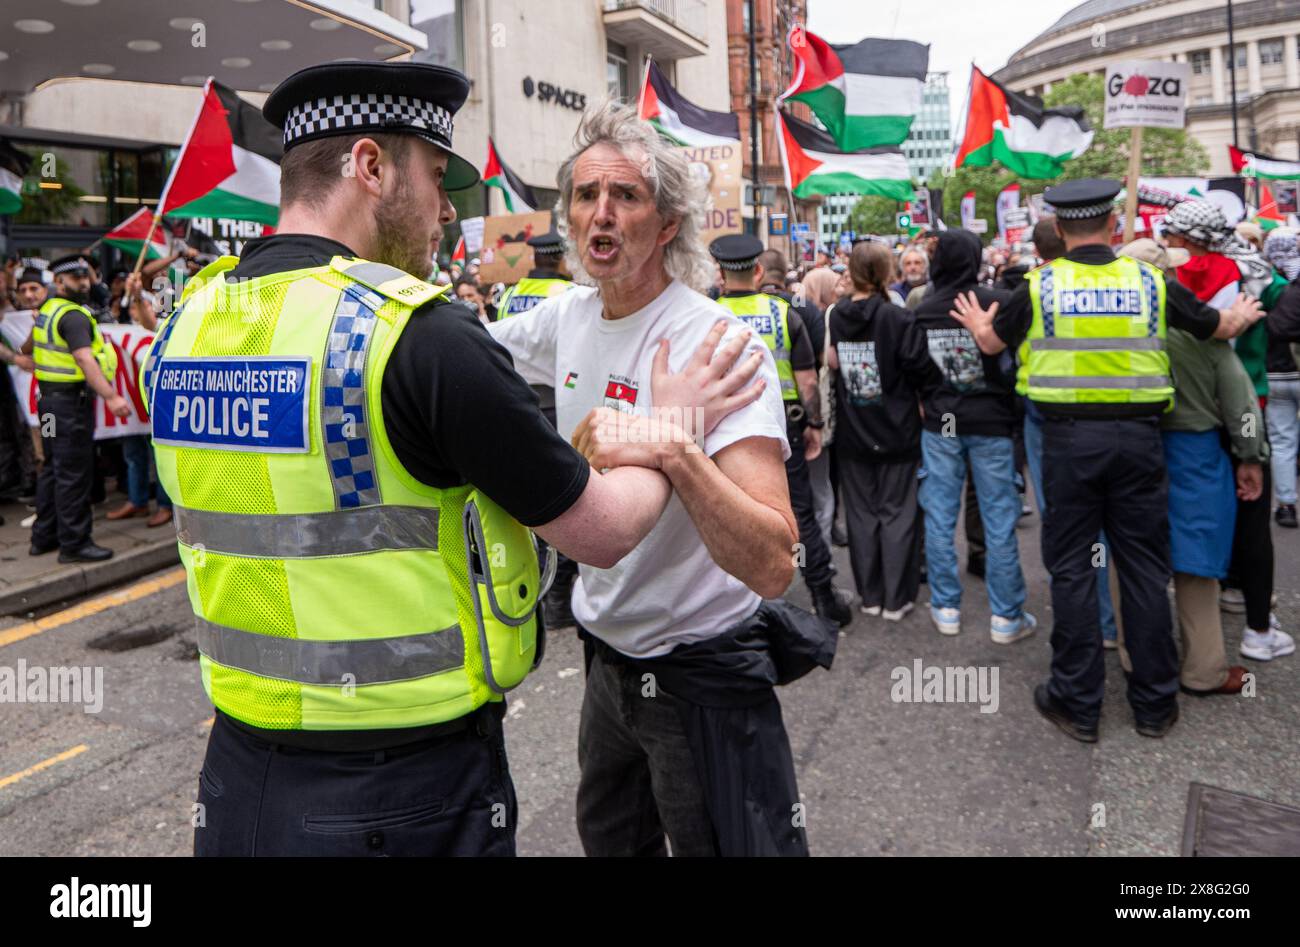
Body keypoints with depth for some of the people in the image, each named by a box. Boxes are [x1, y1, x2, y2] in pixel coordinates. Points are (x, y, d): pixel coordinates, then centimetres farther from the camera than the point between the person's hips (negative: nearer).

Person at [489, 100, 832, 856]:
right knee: (608, 837, 28)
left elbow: (772, 566, -32)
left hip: (702, 673, -7)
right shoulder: (567, 317, -2)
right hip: (607, 654, 7)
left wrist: (676, 452, -47)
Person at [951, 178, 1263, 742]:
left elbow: (993, 343, 13)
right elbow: (1216, 325, 17)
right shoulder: (1149, 281, 2)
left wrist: (978, 325, 36)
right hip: (1137, 436, 2)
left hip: (1069, 439, -1)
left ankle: (1077, 703, 14)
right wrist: (1243, 315, 41)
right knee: (1145, 568, 10)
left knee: (1072, 569, 7)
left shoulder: (1041, 286, -2)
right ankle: (1155, 704, 21)